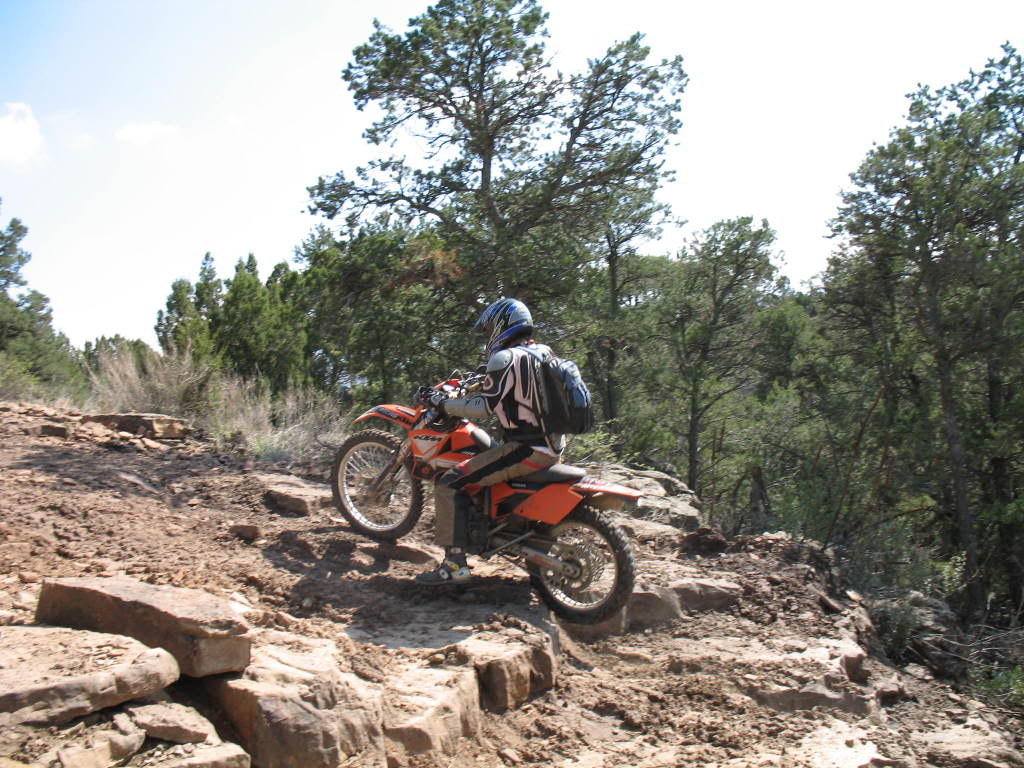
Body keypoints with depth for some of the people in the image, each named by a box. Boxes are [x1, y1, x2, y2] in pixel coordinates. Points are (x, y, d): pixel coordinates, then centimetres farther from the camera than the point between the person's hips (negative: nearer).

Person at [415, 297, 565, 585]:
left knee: (449, 485, -8)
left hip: (526, 450, -9)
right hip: (553, 448, 10)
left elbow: (483, 407, -15)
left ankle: (454, 562, -10)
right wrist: (483, 384, 31)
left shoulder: (505, 358, -13)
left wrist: (443, 403, -3)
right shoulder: (544, 353, 13)